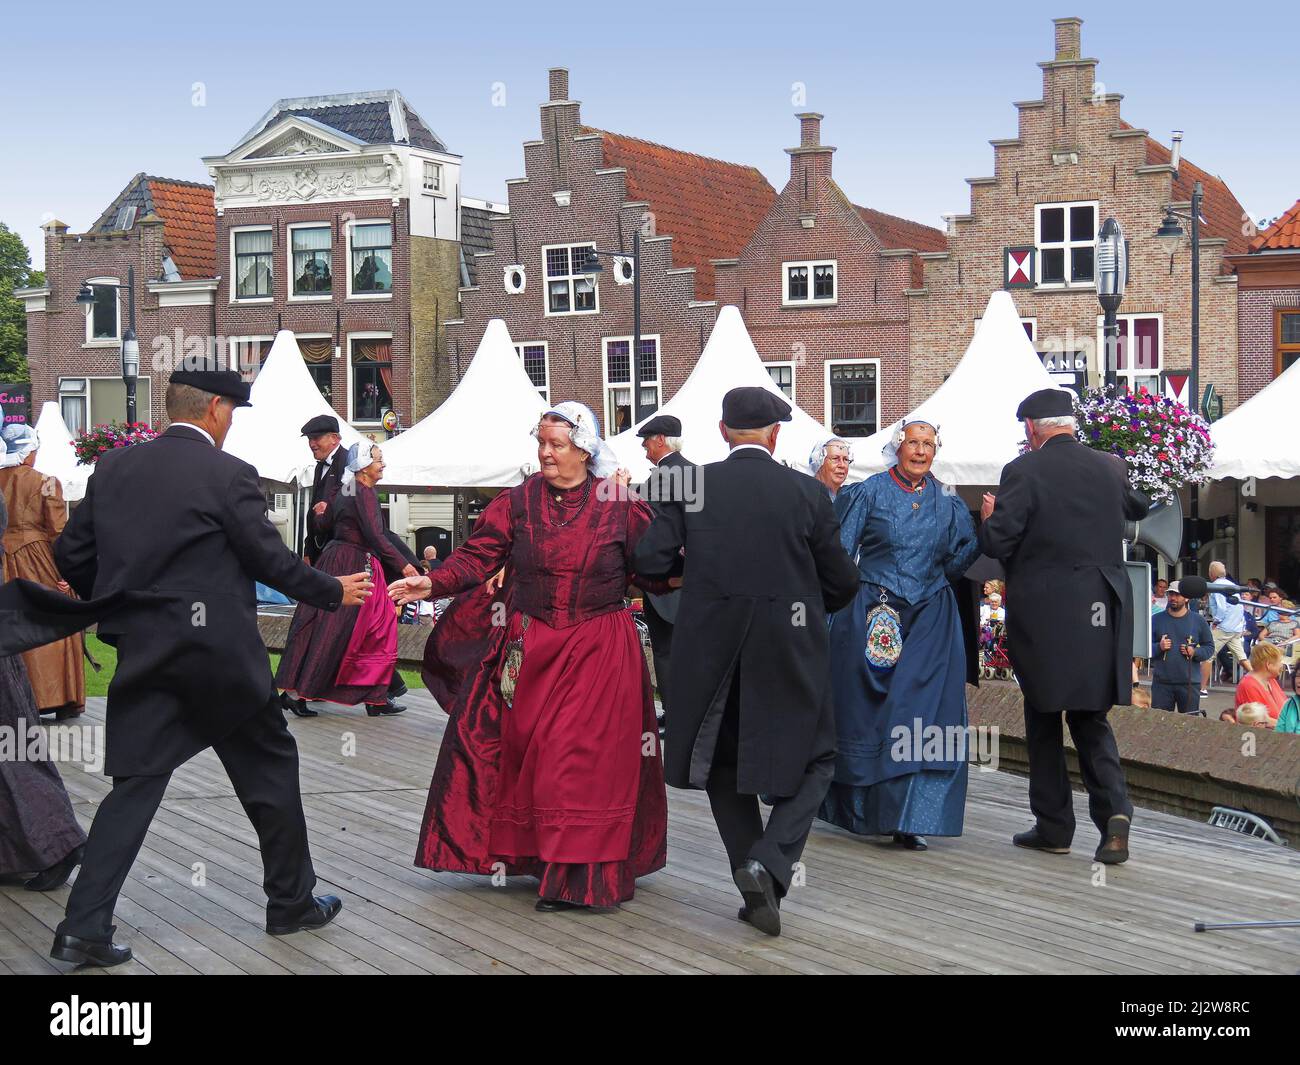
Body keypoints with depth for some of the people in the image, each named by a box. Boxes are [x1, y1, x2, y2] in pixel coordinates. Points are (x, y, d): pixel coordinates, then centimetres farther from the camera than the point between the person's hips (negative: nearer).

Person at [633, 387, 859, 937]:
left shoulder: (691, 485, -4)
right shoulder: (806, 492, -6)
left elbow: (648, 559, -7)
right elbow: (843, 582, 0)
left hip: (710, 648, 2)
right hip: (789, 652, -1)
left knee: (724, 762, 19)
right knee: (812, 761, 14)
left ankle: (755, 887, 17)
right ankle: (769, 862, -7)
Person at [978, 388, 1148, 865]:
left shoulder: (1023, 471, -11)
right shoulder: (1110, 468, 4)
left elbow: (997, 543, -12)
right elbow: (1139, 509, 24)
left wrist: (989, 517, 8)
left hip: (1043, 615, -4)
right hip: (1102, 614, 4)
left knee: (1043, 720, 11)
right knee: (1091, 717, 13)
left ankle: (1053, 827, 16)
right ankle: (1114, 809, -7)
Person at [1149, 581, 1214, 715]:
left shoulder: (1198, 620, 5)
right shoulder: (1156, 619, 5)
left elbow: (1210, 648, 8)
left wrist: (1195, 652, -10)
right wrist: (1159, 647, -14)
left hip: (1189, 683, 0)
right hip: (1162, 683, 0)